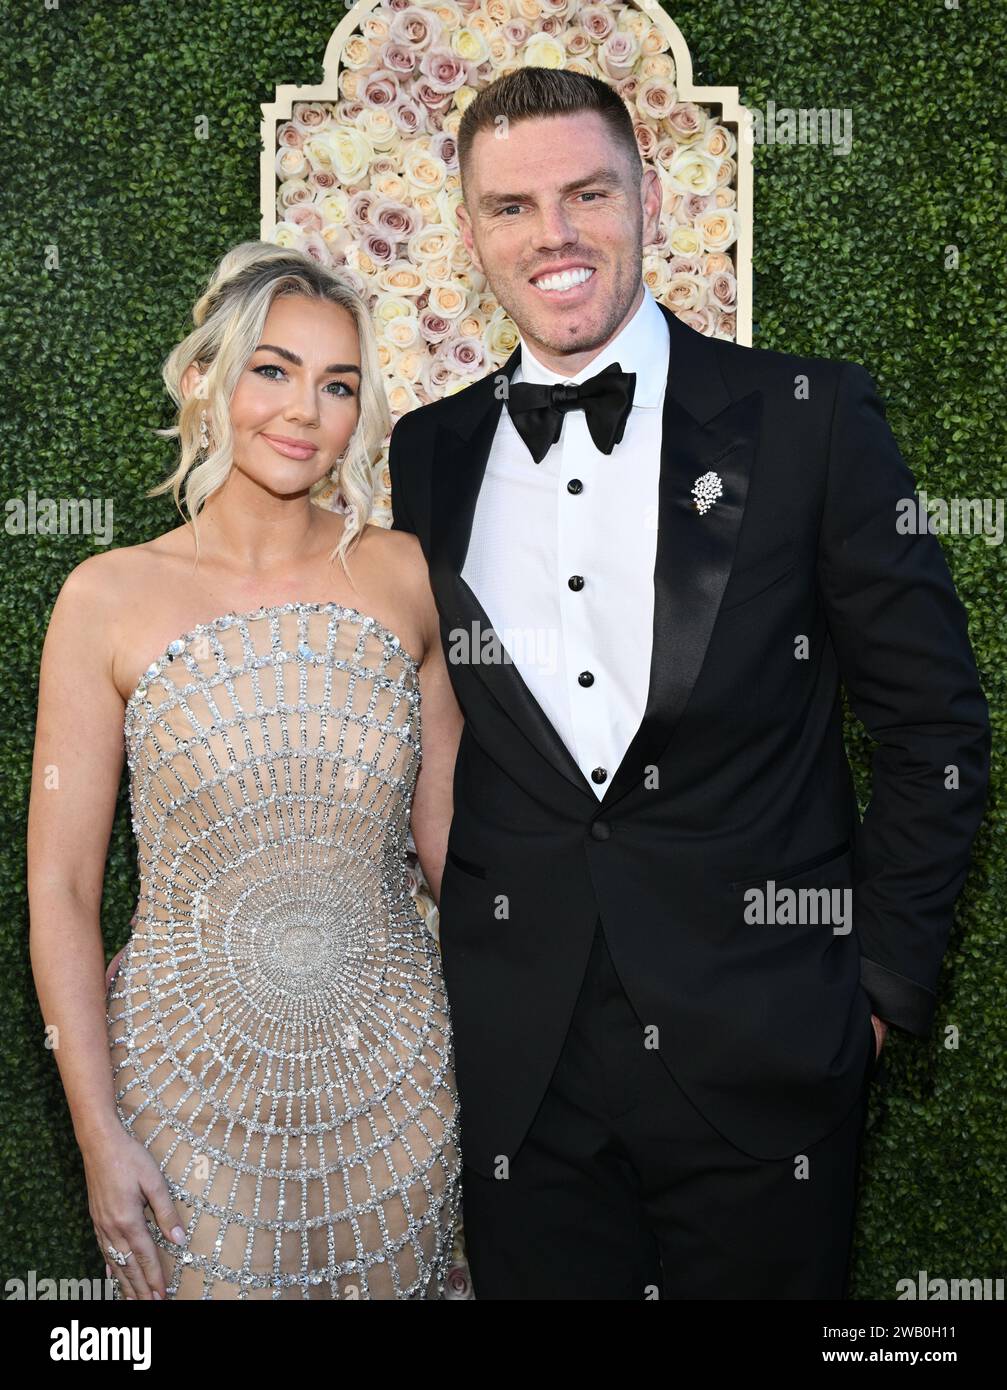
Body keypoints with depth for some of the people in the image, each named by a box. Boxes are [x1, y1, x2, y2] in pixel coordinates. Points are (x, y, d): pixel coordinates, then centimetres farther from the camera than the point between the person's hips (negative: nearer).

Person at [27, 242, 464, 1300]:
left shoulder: (402, 575, -1)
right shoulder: (111, 598, -8)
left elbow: (447, 832, 7)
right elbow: (60, 889, -5)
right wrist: (98, 1133, -6)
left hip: (394, 1077, 3)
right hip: (193, 1086, -2)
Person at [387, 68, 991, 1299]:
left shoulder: (810, 420, -4)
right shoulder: (427, 457, 5)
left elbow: (932, 721, -1)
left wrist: (886, 977, -2)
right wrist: (430, 977, 6)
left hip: (760, 1056, -2)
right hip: (514, 1067, 2)